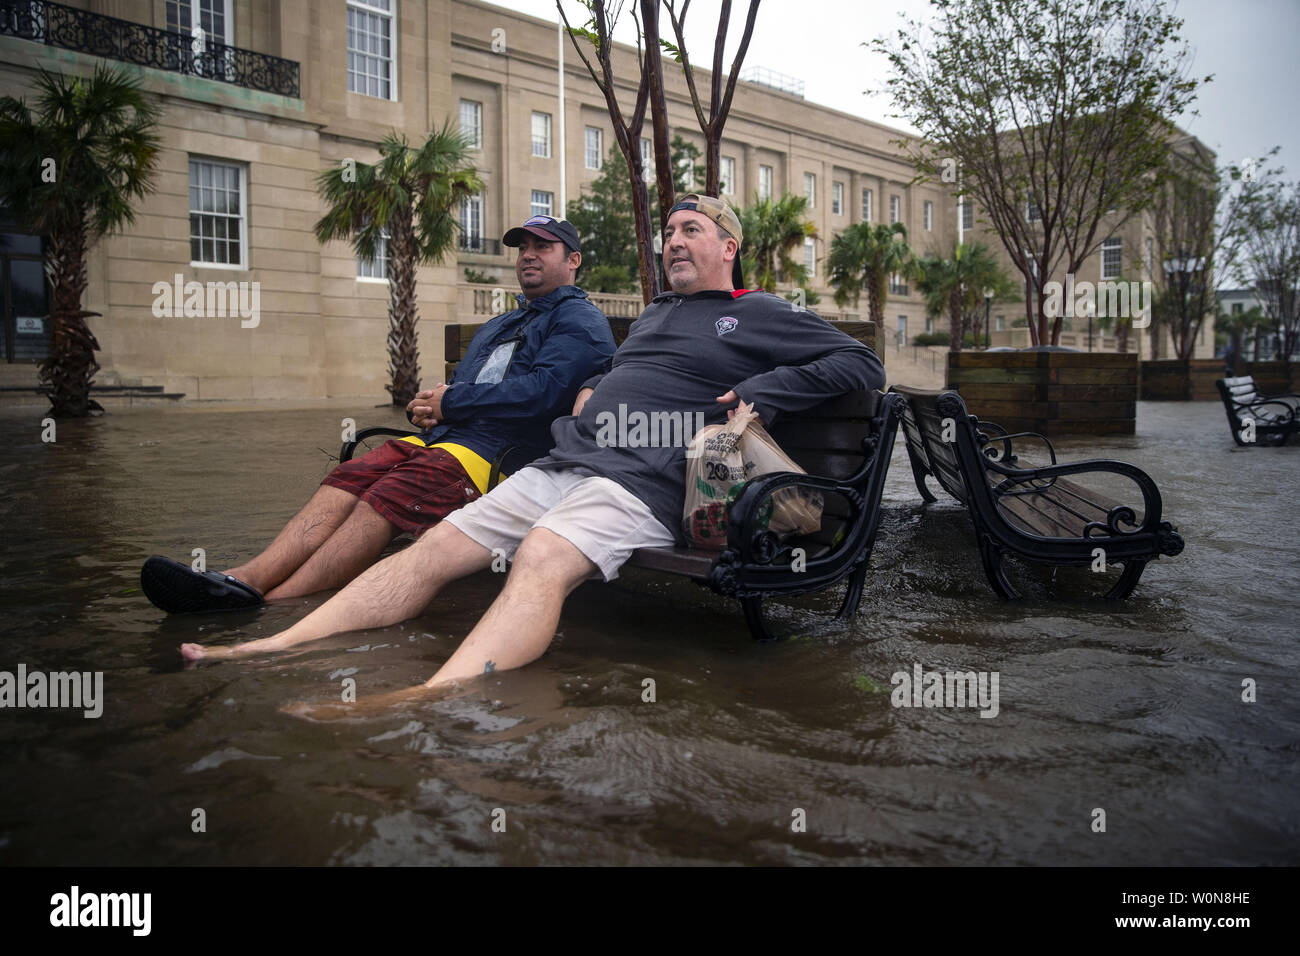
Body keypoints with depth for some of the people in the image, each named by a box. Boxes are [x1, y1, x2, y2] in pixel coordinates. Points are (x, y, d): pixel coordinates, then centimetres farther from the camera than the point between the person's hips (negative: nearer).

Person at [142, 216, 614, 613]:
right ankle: (246, 579, -34)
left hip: (499, 452, -8)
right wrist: (427, 409, 8)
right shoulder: (496, 327, 34)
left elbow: (546, 389, -12)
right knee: (347, 479, -18)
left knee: (386, 496, -31)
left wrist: (451, 403, -6)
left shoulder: (579, 319, 6)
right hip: (441, 437, 8)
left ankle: (272, 606, -40)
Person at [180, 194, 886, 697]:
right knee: (435, 547, -10)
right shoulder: (655, 312, 33)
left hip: (642, 479, -7)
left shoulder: (760, 315, 13)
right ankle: (274, 649, -18)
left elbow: (862, 364, 6)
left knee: (541, 558, -37)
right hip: (561, 464, 8)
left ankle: (422, 701, -60)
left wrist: (756, 395, -7)